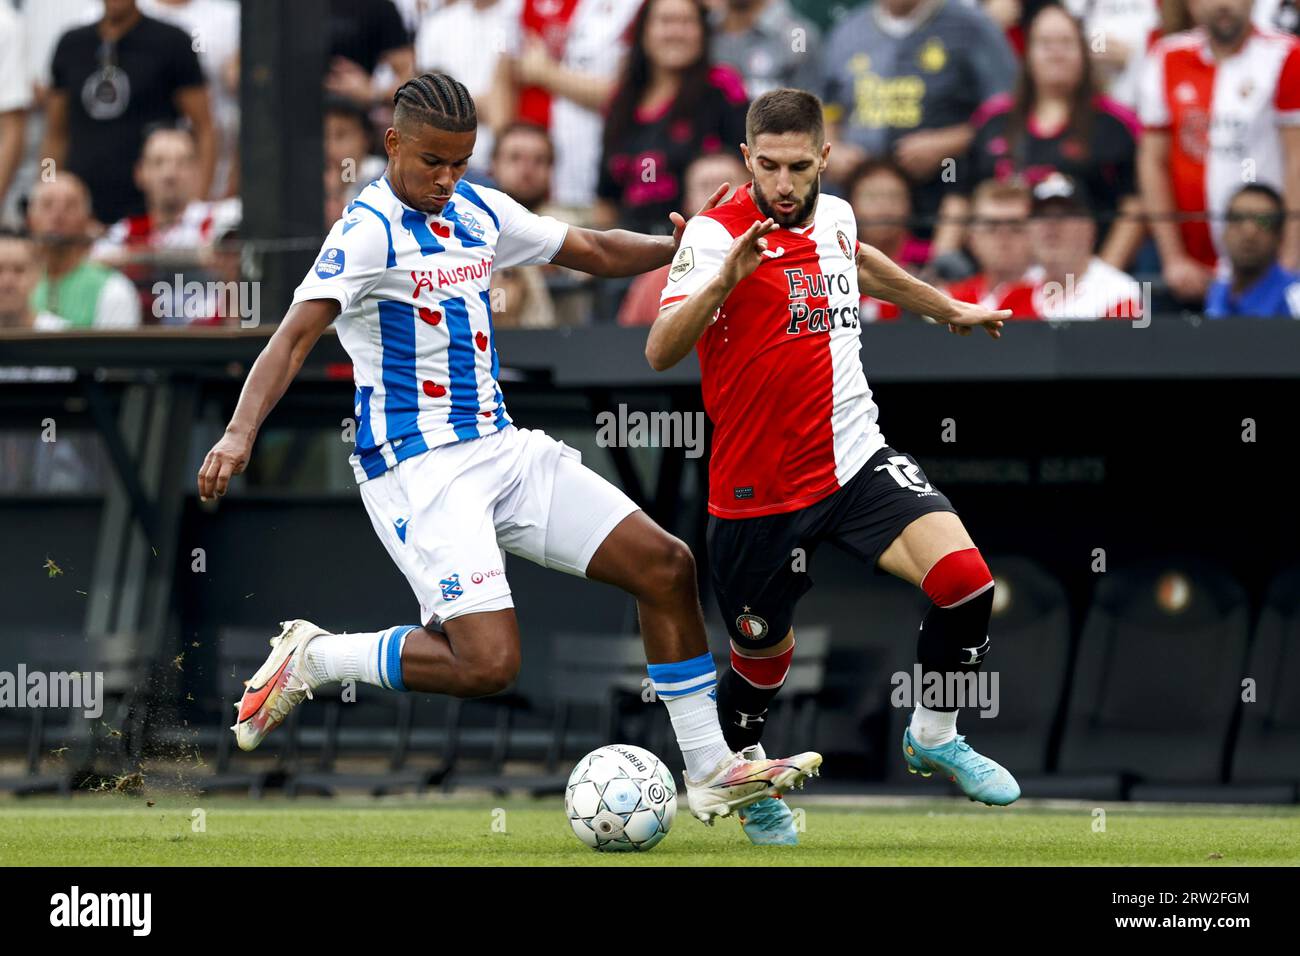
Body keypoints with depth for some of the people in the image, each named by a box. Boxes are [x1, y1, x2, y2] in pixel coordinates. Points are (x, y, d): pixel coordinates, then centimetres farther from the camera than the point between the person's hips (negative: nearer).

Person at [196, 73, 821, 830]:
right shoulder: (371, 230, -13)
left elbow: (595, 252, 22)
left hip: (500, 448, 8)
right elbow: (297, 336, -24)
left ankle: (710, 771, 12)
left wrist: (681, 247, 4)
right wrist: (241, 434, -39)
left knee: (665, 566, 3)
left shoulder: (478, 213, 10)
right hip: (419, 469, -8)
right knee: (487, 664, -22)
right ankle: (312, 660, 0)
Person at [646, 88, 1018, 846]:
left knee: (965, 579, -17)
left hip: (857, 460, 4)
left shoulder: (835, 216, 3)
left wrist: (949, 308, 40)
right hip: (760, 487, -4)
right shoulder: (716, 233, -15)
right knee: (764, 657, 11)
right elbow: (661, 352, -28)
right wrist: (726, 277, -42)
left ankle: (934, 737, 8)